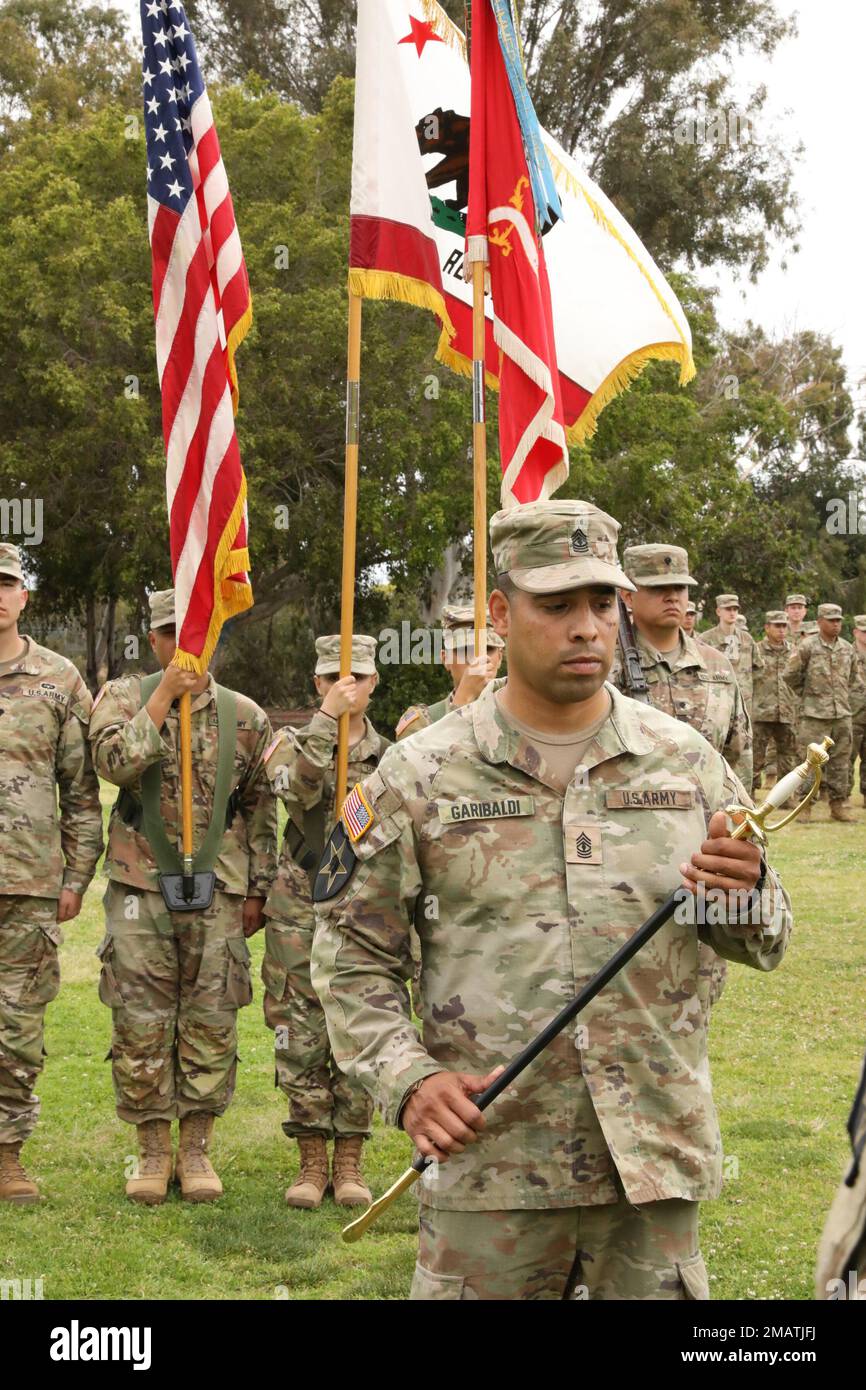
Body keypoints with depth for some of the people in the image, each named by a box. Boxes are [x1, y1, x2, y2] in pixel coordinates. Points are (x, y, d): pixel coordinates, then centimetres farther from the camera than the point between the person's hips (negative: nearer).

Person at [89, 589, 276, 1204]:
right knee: (140, 1026, 0)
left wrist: (257, 892, 9)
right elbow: (115, 761, -17)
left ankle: (197, 1149, 14)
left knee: (211, 1026, 3)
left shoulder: (244, 716, 7)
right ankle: (154, 1151, 12)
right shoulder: (124, 697, 3)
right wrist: (166, 693, -17)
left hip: (218, 891, 1)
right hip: (140, 885, -1)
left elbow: (262, 810, 12)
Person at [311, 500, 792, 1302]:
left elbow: (764, 946, 12)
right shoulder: (419, 777, 0)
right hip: (490, 1161, -2)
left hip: (656, 1154, 2)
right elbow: (351, 955, 3)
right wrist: (407, 1079, -13)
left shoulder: (685, 761, 6)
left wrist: (745, 891, -11)